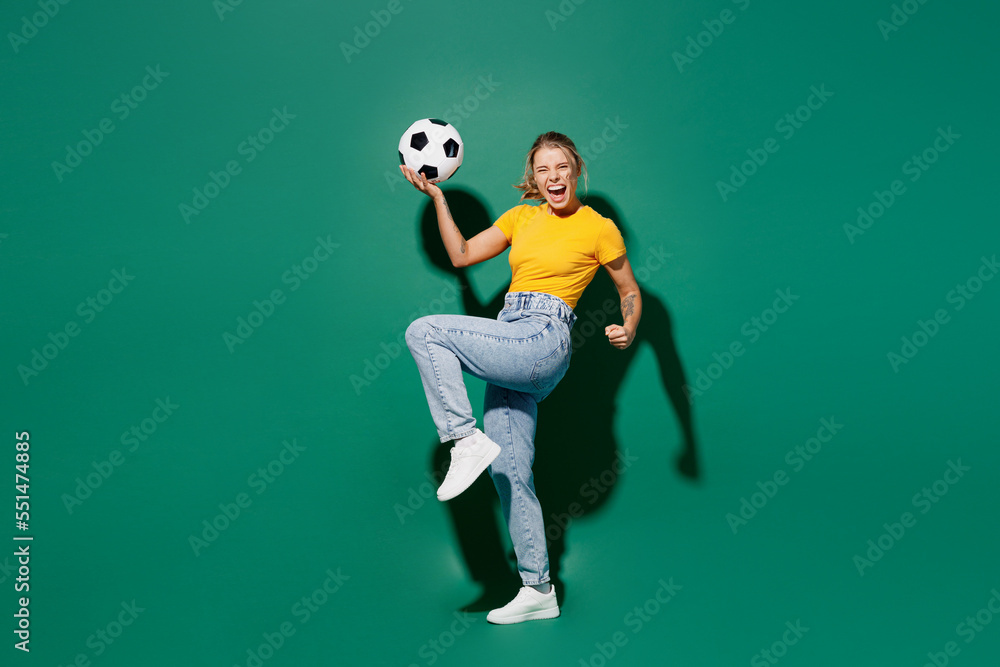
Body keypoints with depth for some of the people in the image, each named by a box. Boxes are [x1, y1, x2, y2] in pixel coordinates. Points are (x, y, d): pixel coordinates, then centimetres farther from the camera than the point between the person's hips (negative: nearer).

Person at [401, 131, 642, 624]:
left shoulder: (599, 228, 3)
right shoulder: (521, 217, 18)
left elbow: (630, 291, 11)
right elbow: (461, 255, 14)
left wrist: (629, 329, -9)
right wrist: (437, 197, 9)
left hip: (542, 338, -6)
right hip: (511, 348, 6)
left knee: (424, 332, -19)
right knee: (509, 471, 5)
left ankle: (464, 440, -16)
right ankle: (538, 591, 15)